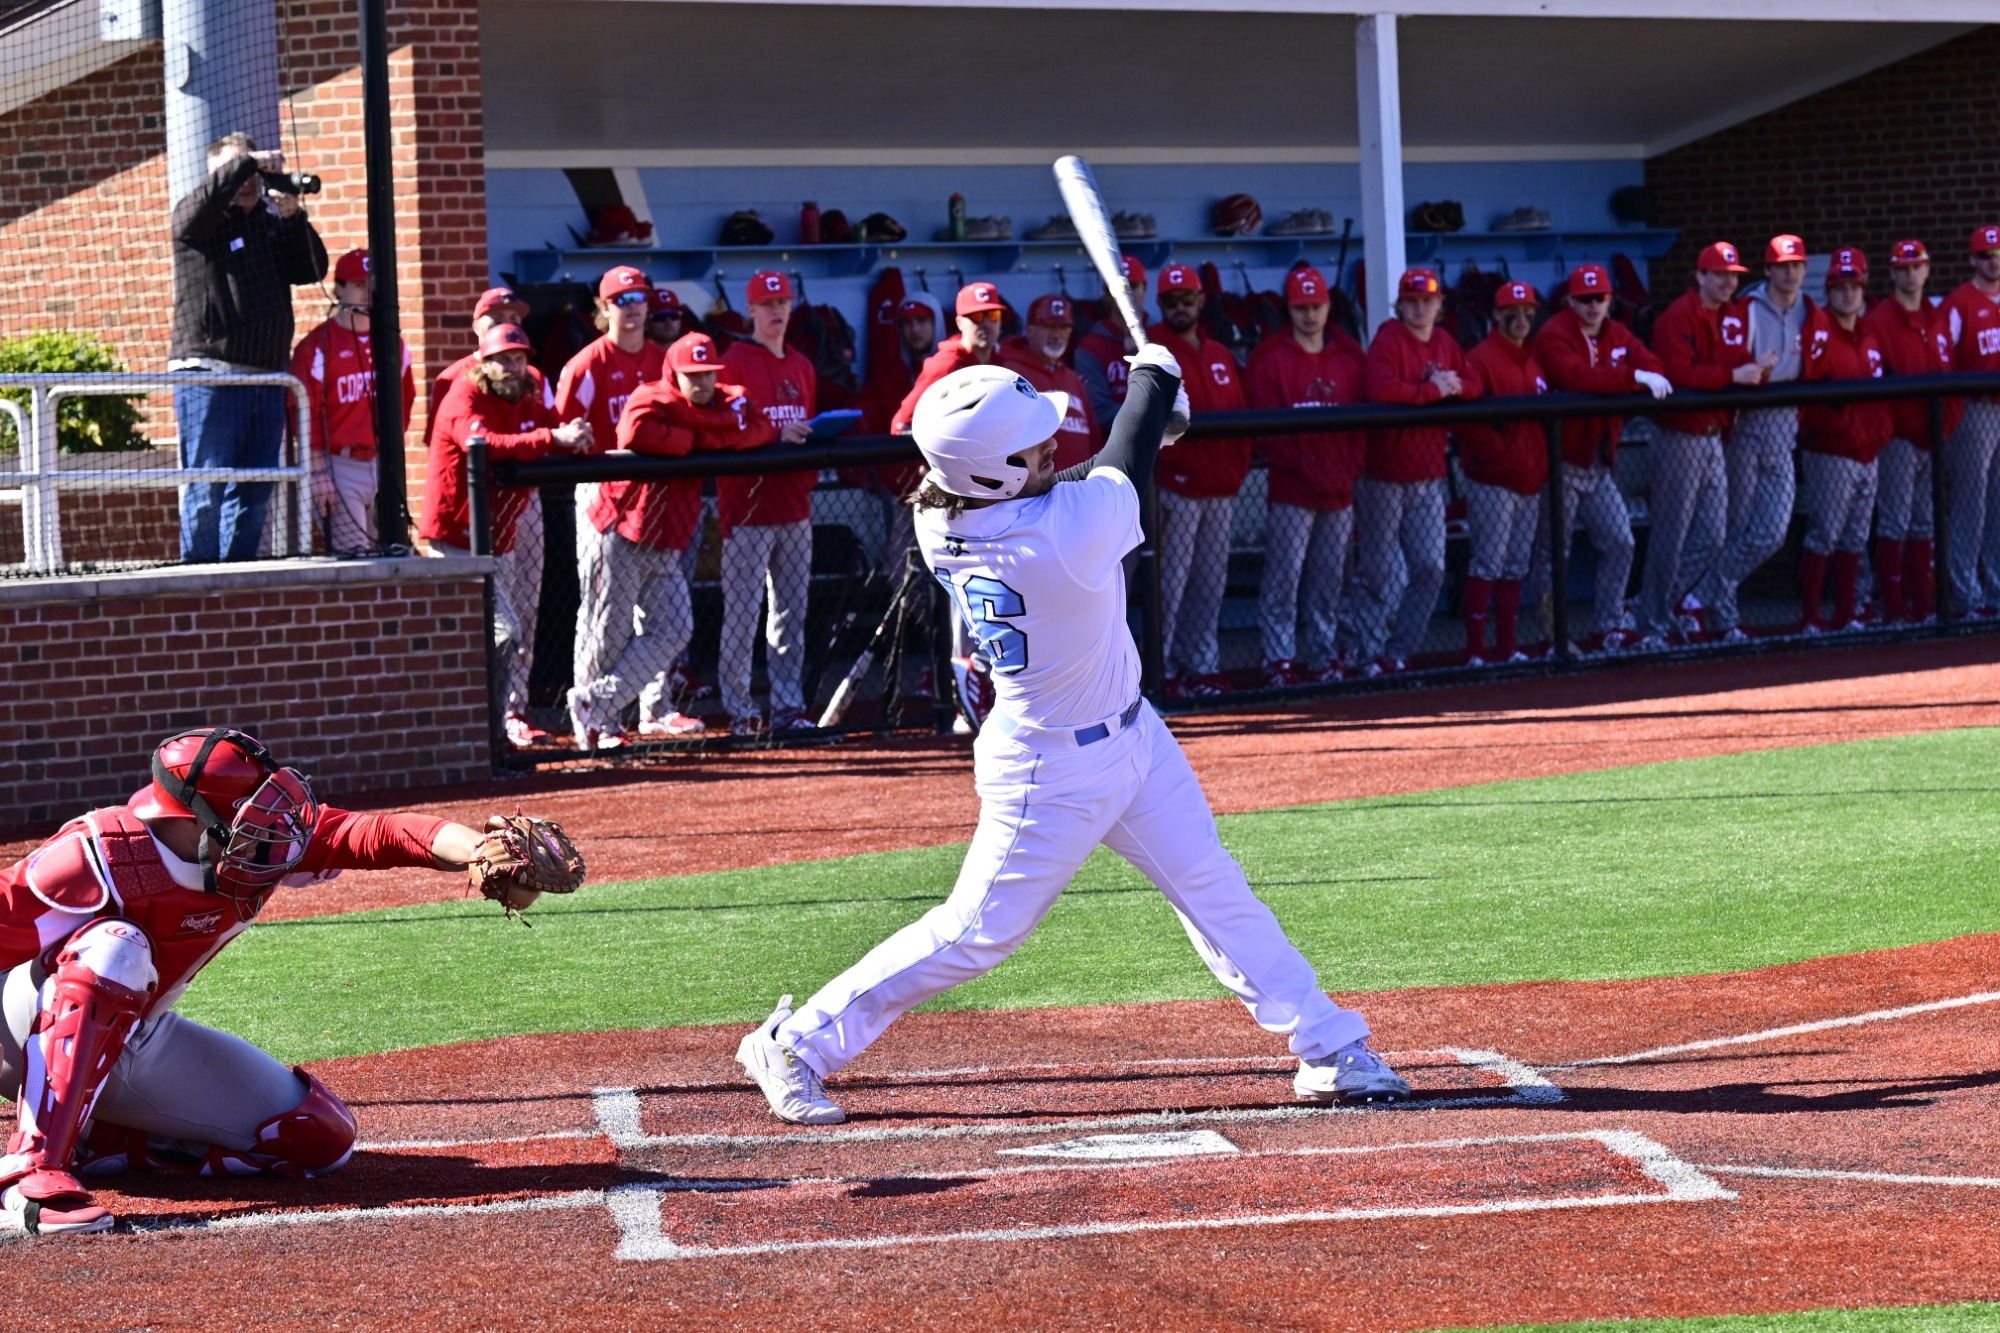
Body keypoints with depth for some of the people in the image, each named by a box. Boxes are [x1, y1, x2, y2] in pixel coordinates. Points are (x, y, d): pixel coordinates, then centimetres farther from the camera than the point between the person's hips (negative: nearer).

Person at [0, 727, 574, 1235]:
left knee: (319, 1135, -1)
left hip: (137, 1041, 7)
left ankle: (91, 1143, 2)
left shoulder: (255, 842, -16)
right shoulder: (97, 859, -32)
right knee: (115, 947, -40)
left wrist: (483, 853, -41)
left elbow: (382, 834, -24)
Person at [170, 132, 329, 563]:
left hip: (265, 376, 6)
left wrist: (295, 218, -4)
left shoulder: (272, 222, 17)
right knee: (207, 486, -7)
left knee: (254, 489, 8)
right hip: (210, 375, -6)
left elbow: (313, 269, 9)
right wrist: (249, 161, -17)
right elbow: (208, 197, -23)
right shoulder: (195, 218, 0)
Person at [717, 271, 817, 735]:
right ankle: (739, 710, -2)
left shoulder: (801, 366, 17)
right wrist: (776, 437, -23)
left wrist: (811, 472, 5)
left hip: (795, 507, 7)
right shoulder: (734, 363, -5)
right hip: (748, 508, -7)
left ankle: (788, 706, 11)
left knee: (791, 613, 7)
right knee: (742, 614, -6)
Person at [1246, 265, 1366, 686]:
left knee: (1329, 581, 8)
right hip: (1291, 492, -4)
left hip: (1339, 492, 4)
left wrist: (1349, 468, -5)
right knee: (1284, 577, -6)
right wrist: (1304, 467, -15)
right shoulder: (1272, 361, -2)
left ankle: (1322, 655, 15)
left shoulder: (1350, 359, 10)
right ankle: (1279, 660, -3)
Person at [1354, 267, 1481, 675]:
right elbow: (1382, 392, -27)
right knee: (1382, 574, -1)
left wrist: (1456, 385, -11)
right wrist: (1434, 390, -18)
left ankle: (1400, 652, 14)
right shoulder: (1388, 341, -12)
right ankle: (1372, 655, 8)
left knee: (1431, 568, 3)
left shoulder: (1446, 345, 10)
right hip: (1384, 476, -6)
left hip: (1429, 477, 7)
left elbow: (1474, 387, 12)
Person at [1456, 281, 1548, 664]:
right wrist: (1503, 456, -17)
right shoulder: (1481, 359, -9)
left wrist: (1542, 465, 8)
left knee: (1516, 567, 10)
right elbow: (1471, 420, -18)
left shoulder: (1533, 361, 16)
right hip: (1493, 481, -8)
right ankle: (1476, 650, -6)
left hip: (1530, 481, 8)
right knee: (1488, 564, -8)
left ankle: (1508, 646, 16)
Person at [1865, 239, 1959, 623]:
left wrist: (1948, 422, 3)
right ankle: (1894, 606, -3)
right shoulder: (1879, 320, -7)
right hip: (1899, 437, -6)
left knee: (1925, 524, 10)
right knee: (1895, 524, -5)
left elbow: (1949, 376, 15)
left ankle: (1924, 603, 14)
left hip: (1933, 438, 6)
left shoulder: (1939, 319, 15)